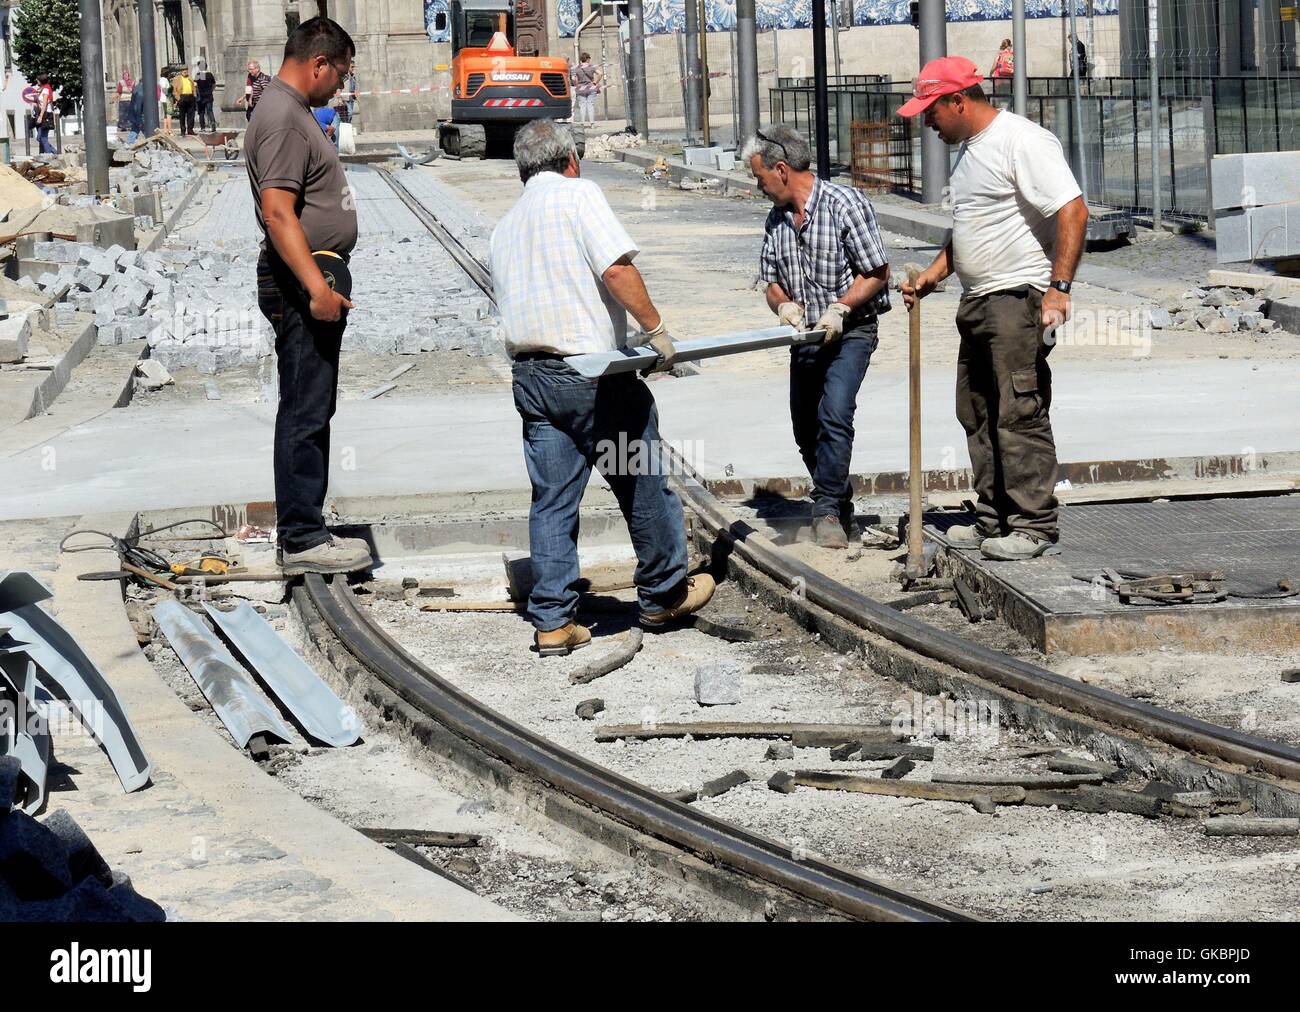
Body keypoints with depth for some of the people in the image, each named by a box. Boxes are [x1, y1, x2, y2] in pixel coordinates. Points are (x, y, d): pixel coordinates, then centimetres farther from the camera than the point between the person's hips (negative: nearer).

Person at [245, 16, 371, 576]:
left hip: (312, 280, 11)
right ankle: (302, 540, -5)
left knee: (312, 409, 14)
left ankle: (304, 529, 21)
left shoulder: (291, 110, 17)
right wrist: (315, 286, -31)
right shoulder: (282, 118, -17)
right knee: (305, 413, -8)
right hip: (300, 282, -11)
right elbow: (277, 212, -26)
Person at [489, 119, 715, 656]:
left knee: (550, 501, 7)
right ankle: (663, 596, 23)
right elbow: (616, 268, -19)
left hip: (530, 376, 6)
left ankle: (551, 622, 5)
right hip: (594, 374, -6)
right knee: (643, 487, 10)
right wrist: (656, 329, -14)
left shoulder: (504, 228, 16)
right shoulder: (579, 195, -6)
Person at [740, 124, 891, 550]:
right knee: (806, 429, 10)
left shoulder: (844, 204, -13)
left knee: (834, 414, -23)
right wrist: (783, 304, -11)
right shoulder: (776, 220, 7)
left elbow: (877, 274, -11)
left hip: (850, 332, -7)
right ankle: (840, 510, 26)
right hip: (805, 337, 7)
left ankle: (827, 510, -19)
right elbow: (772, 282, 12)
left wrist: (840, 308, -23)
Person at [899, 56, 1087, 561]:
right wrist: (932, 275, 18)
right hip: (978, 302, 10)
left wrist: (1058, 287, -24)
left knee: (1021, 415, -10)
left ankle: (1034, 524, -7)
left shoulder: (1023, 141, -13)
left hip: (1018, 298, -10)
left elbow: (1073, 212, -19)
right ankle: (993, 519, 18)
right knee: (978, 415, 12)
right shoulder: (969, 149, 18)